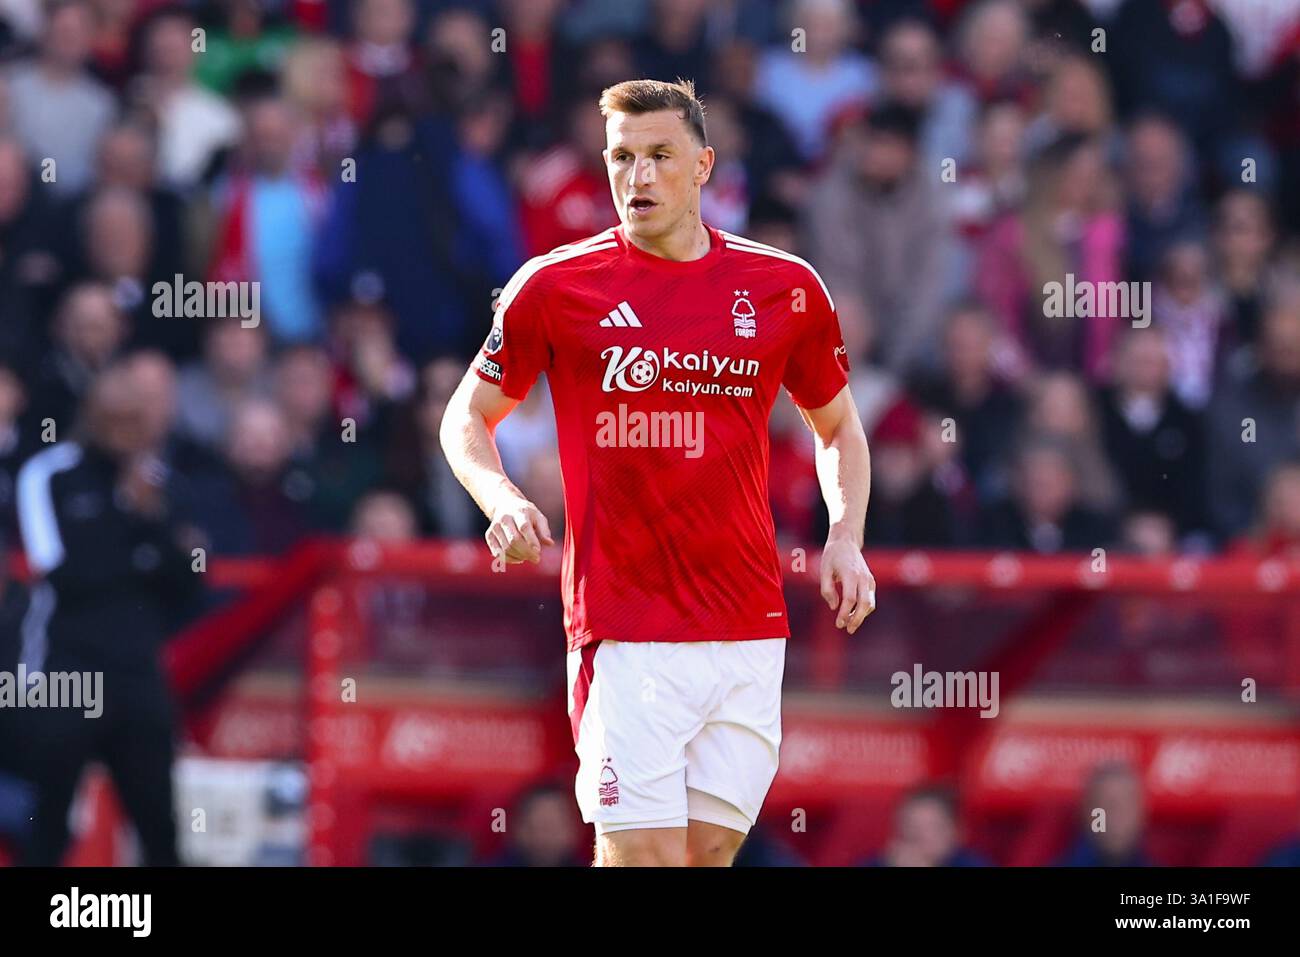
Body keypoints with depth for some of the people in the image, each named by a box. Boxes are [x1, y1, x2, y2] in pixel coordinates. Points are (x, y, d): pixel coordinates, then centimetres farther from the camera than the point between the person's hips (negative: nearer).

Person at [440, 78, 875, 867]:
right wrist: (502, 498, -10)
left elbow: (838, 427, 20)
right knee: (643, 854, -12)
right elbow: (469, 418, 10)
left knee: (709, 851, 3)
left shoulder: (787, 289, 6)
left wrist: (845, 540, 4)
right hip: (626, 639, -3)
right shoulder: (556, 286, 0)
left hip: (750, 634, 3)